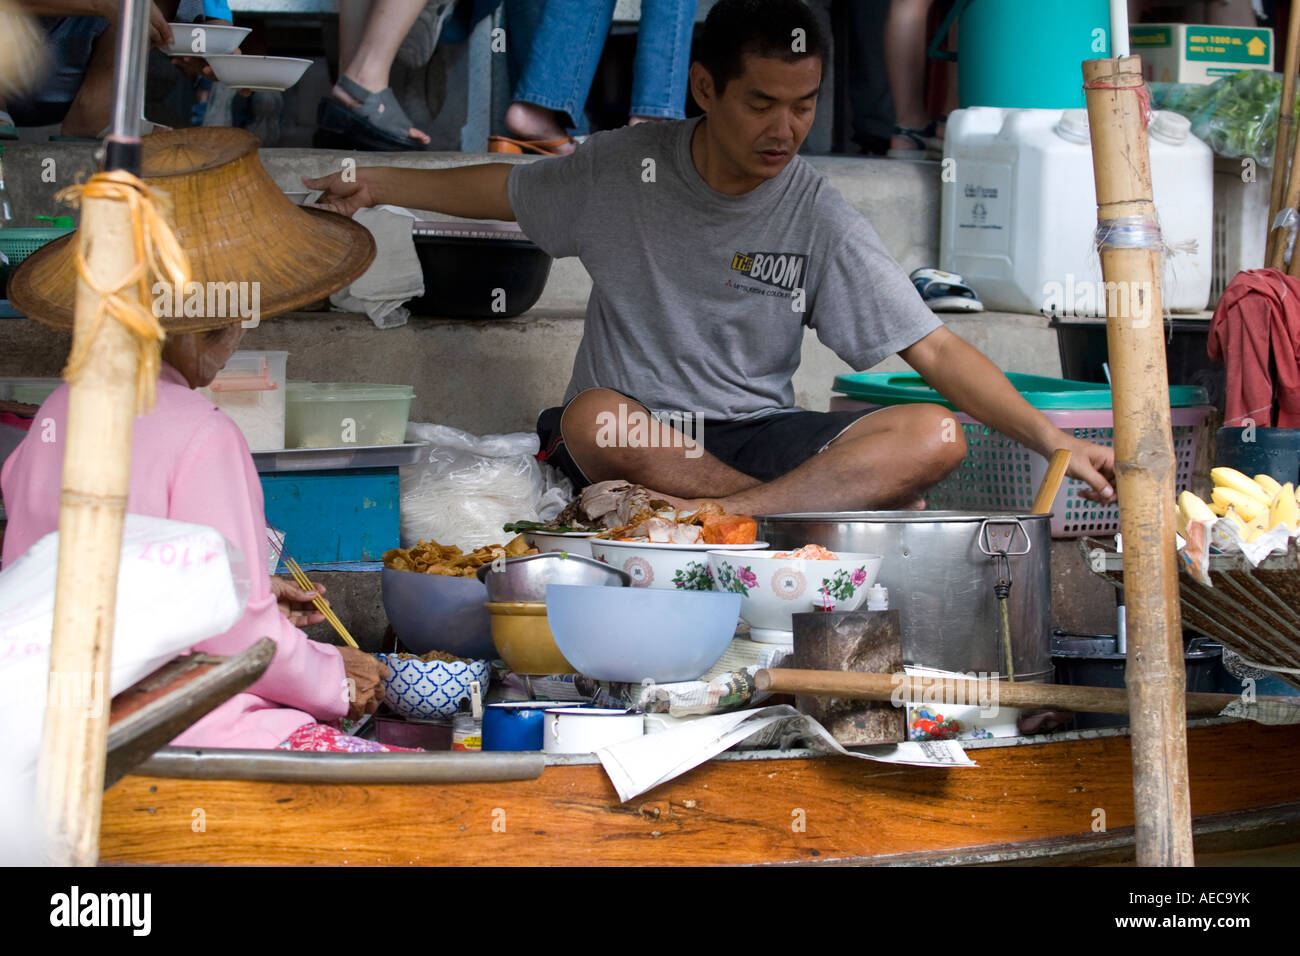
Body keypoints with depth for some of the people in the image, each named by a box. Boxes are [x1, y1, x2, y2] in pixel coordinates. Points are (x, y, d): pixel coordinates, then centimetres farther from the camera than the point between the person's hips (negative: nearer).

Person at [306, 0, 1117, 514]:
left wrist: (1056, 442, -18)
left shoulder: (820, 220, -4)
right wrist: (379, 186, 15)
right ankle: (844, 511, -30)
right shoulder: (627, 167, 0)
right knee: (595, 416, -39)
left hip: (758, 438, 1)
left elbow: (935, 351, -8)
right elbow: (508, 191, 20)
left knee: (938, 438, -26)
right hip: (635, 433, -1)